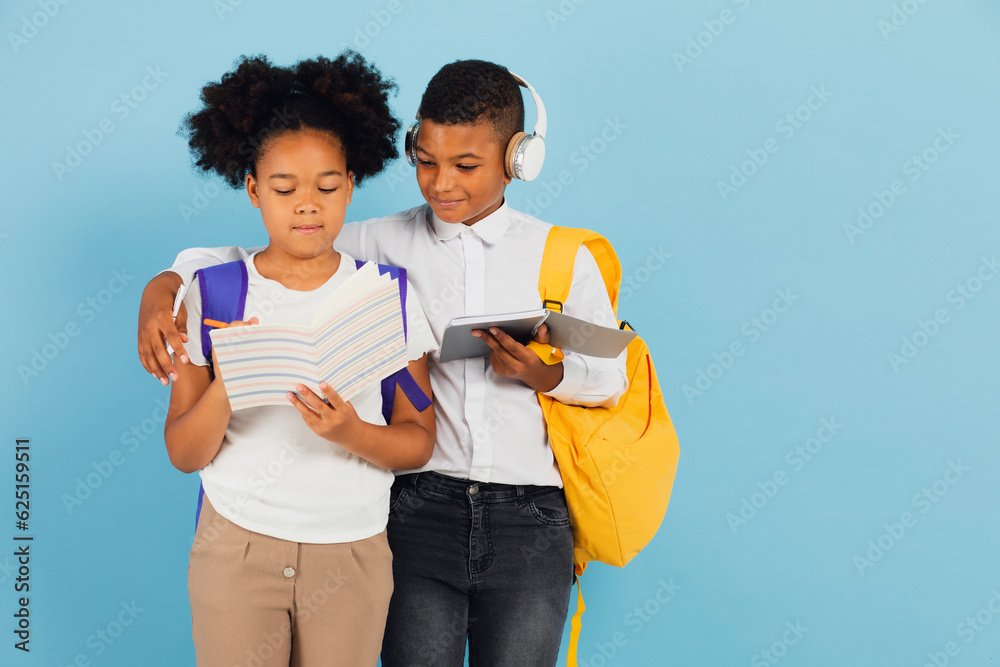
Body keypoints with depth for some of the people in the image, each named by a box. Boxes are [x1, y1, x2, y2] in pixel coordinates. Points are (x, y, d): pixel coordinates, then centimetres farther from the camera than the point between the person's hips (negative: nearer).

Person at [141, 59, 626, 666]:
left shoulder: (563, 257, 5)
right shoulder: (386, 244, 5)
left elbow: (611, 378, 10)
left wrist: (548, 376, -11)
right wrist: (164, 286, -10)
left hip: (530, 517, 1)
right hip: (422, 507, 0)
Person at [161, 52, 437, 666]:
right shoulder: (214, 294, -2)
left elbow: (418, 441, -1)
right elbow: (184, 453, -4)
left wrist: (352, 434, -21)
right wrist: (225, 389, -23)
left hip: (352, 554, 1)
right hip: (236, 547, 0)